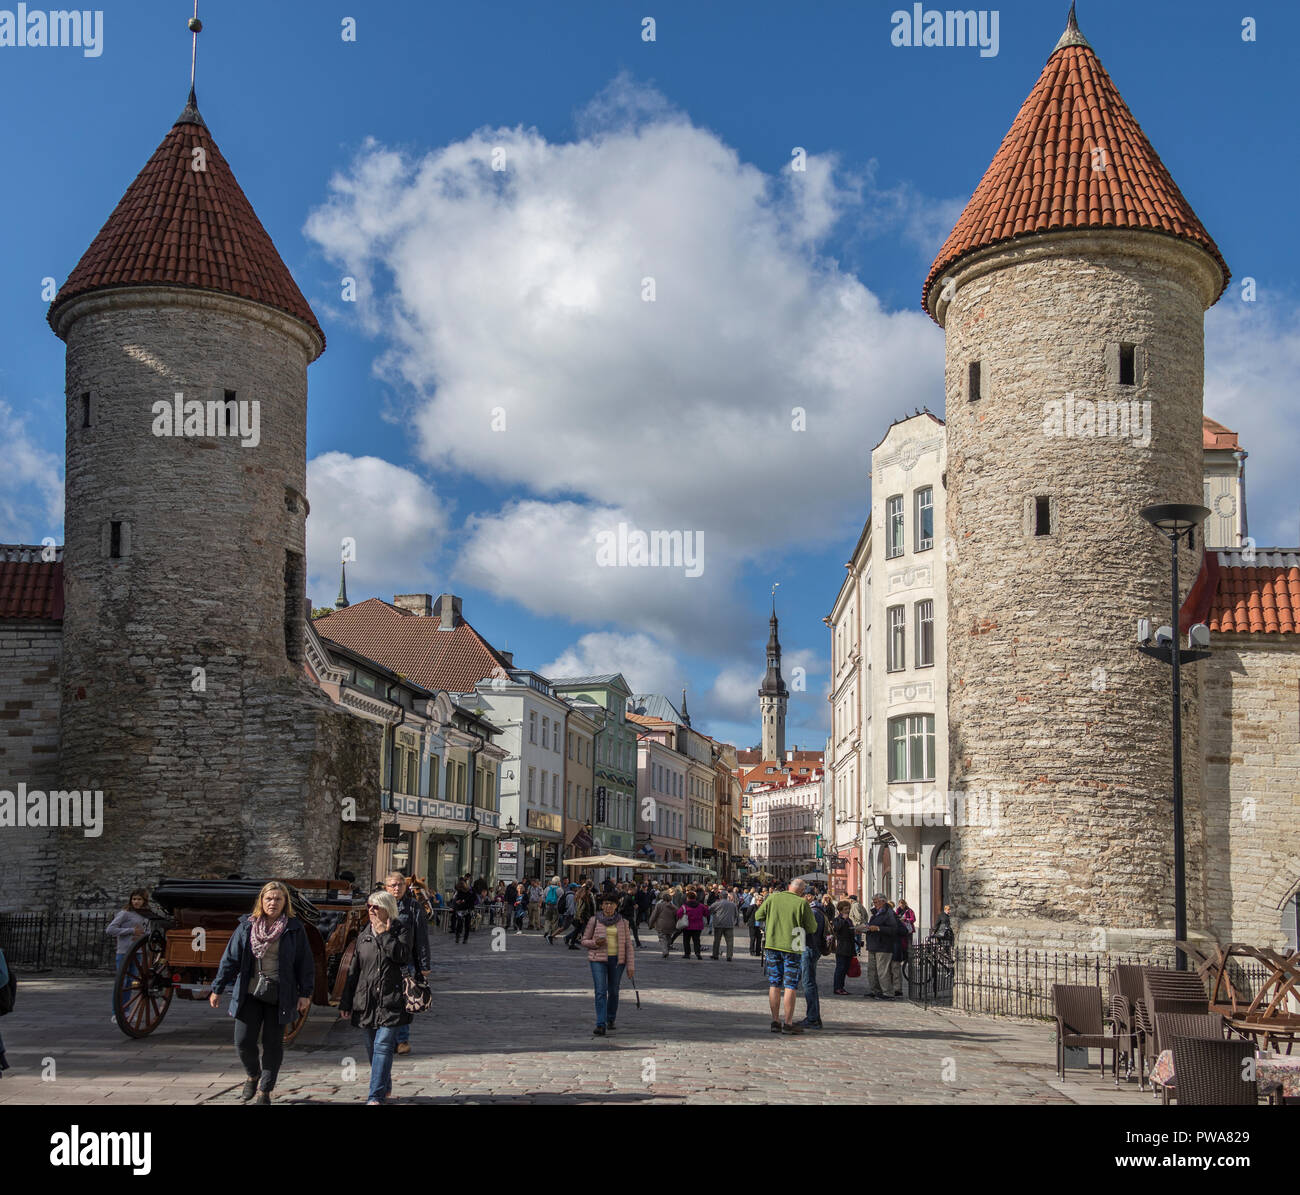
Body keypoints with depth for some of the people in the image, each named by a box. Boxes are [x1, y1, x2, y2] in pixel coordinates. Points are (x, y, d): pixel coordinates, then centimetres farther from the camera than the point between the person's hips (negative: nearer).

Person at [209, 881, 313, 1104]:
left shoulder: (295, 929, 0)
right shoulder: (247, 926, 4)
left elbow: (306, 964, 2)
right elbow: (230, 959, 7)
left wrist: (305, 994, -3)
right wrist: (217, 989, 7)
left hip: (279, 997, -1)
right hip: (250, 994, 1)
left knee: (272, 1043, 4)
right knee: (243, 1041, -1)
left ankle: (264, 1090, 17)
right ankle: (252, 1076, 29)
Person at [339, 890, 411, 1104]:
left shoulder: (398, 932, 0)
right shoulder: (363, 936, 12)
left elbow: (404, 957, -19)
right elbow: (354, 971, 15)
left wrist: (384, 935, -15)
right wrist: (346, 1002, 13)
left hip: (391, 1000, -5)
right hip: (367, 1001, 5)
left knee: (383, 1045, -12)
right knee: (372, 1047, 13)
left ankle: (376, 1096, -13)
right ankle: (385, 1087, 31)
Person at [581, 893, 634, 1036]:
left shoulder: (622, 922, 5)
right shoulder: (594, 920, 1)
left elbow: (628, 945, 7)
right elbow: (584, 940, 7)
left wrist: (631, 965, 1)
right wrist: (595, 942, -14)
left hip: (617, 960, 2)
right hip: (599, 959, -2)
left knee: (613, 991, 11)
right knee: (600, 991, -11)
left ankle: (610, 1020, 32)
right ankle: (600, 1025, -14)